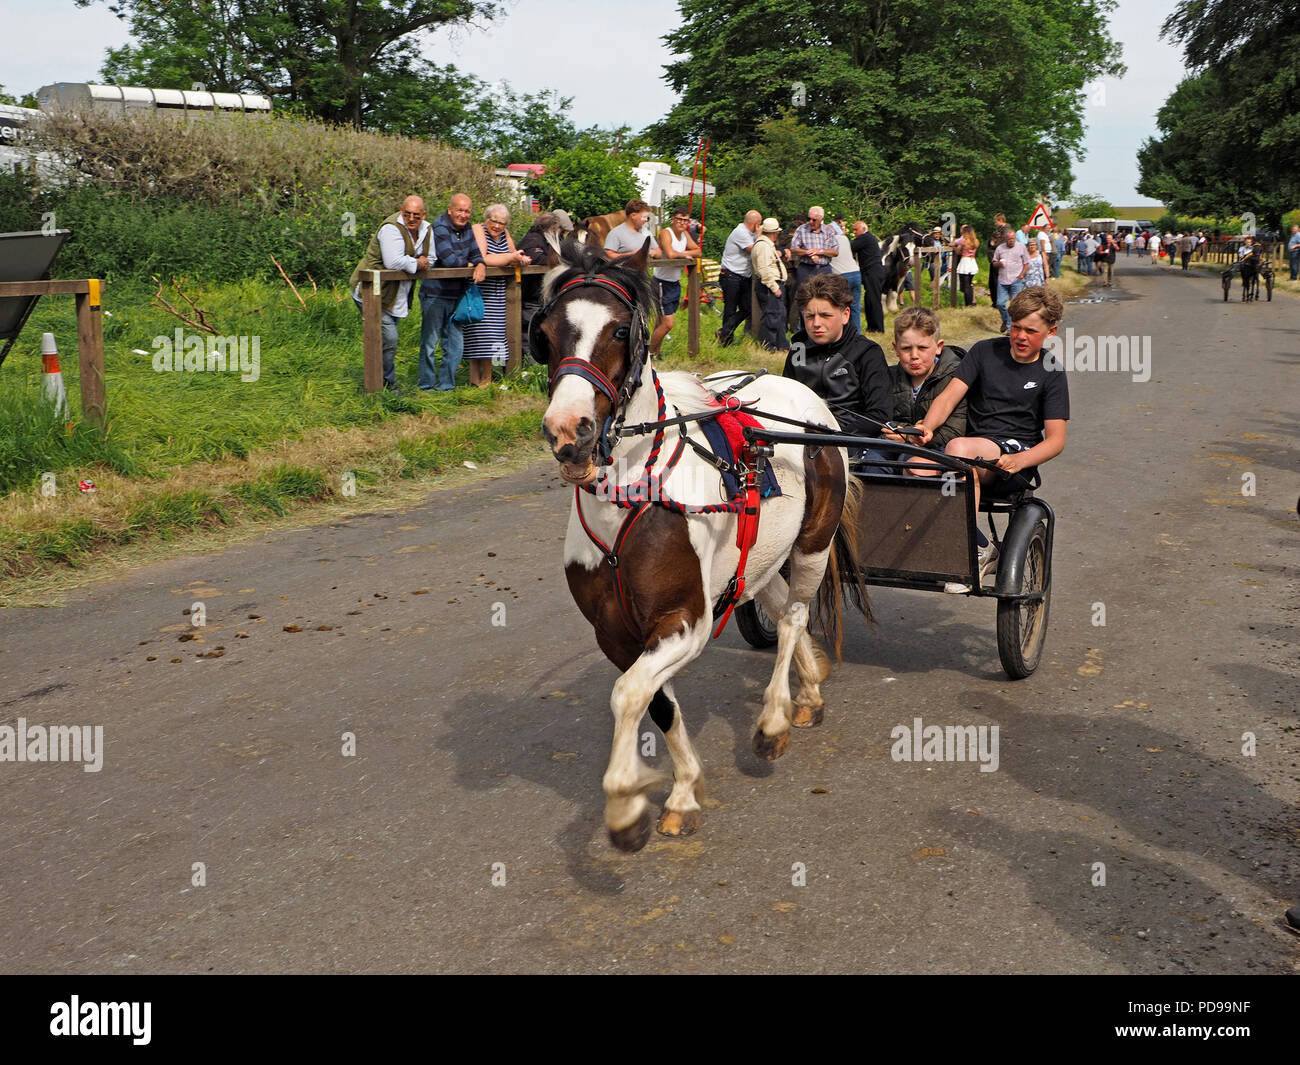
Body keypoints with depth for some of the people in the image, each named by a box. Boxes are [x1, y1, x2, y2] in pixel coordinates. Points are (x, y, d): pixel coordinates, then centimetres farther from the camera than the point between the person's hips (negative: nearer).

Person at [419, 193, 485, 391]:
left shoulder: (467, 229, 9)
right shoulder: (440, 228, -15)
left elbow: (475, 253, 11)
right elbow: (449, 259, -23)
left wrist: (480, 265, -13)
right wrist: (468, 263, -4)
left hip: (457, 295, 7)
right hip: (435, 295, -7)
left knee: (455, 345, 8)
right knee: (429, 343, 3)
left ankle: (446, 385, 18)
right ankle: (427, 386, 13)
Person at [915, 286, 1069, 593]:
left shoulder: (1051, 374, 5)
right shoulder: (985, 351, 12)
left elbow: (1056, 439, -2)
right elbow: (949, 395, 1)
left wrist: (1019, 460, -23)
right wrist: (927, 427, -21)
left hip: (1016, 449, -3)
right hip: (972, 446, 3)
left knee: (959, 447, -37)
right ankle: (981, 549, -19)